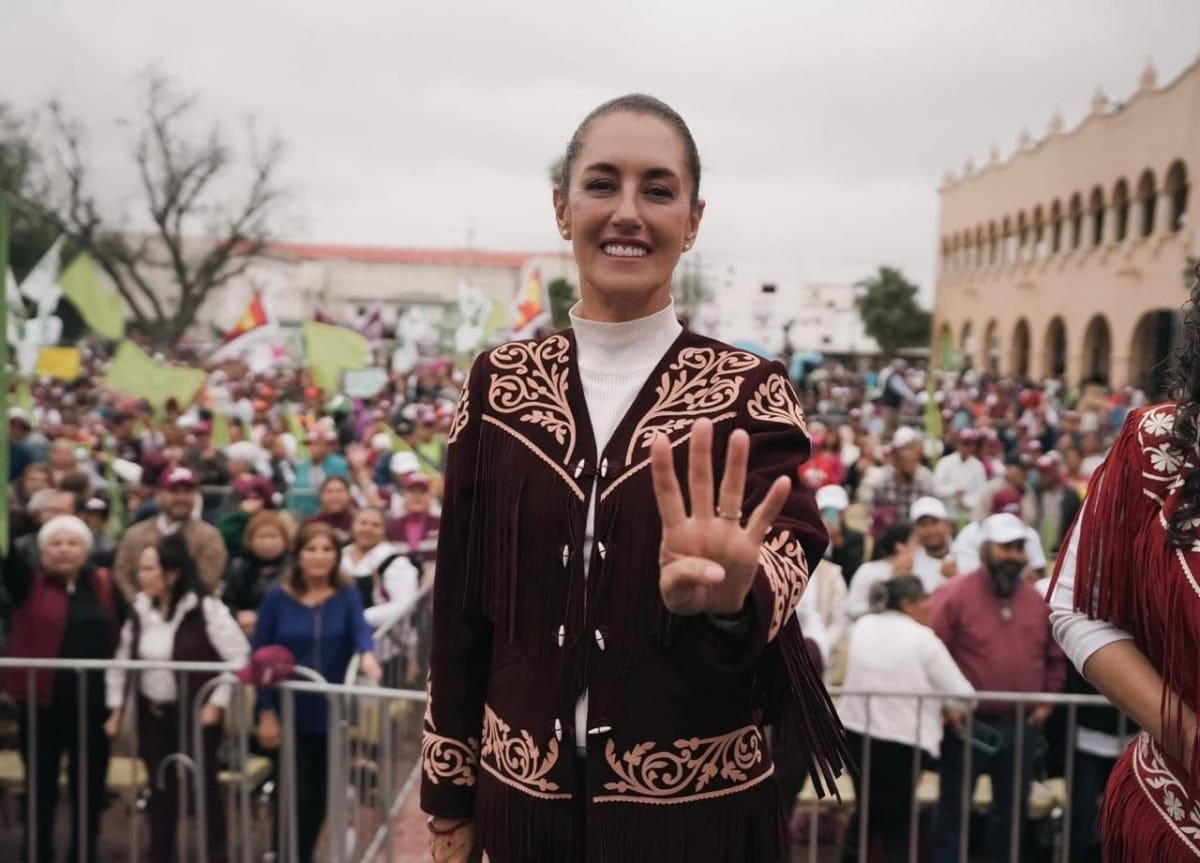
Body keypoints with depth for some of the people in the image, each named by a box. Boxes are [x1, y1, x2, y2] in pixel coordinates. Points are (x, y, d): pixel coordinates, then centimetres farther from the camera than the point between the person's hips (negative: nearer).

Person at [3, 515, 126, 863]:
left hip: (94, 701, 2)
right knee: (41, 785, 8)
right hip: (42, 700, -2)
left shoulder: (104, 586, 4)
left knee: (89, 785, 11)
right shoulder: (29, 583, 0)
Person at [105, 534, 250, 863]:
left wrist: (217, 702, -16)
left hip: (196, 713, -5)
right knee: (161, 788, 13)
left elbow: (239, 656, -16)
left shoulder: (206, 608, -17)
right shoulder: (139, 609, 1)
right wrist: (116, 707, 8)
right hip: (151, 713, 5)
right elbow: (122, 659, 11)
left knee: (205, 784, 6)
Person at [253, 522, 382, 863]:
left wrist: (367, 654, -44)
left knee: (319, 798, 13)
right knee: (292, 798, -1)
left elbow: (360, 628, -21)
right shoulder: (276, 597, -5)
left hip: (331, 714, 2)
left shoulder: (347, 594, -2)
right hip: (289, 715, -2)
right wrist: (266, 713, -8)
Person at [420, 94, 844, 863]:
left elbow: (788, 541, -23)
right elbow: (460, 607, 1)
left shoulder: (751, 390, -6)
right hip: (525, 796, 2)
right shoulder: (499, 383, -1)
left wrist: (733, 594, -45)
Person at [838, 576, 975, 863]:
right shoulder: (923, 639, -11)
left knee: (868, 810, 23)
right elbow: (962, 695, -13)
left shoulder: (861, 627, 6)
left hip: (855, 731, 5)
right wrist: (954, 711, 10)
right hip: (902, 739, -5)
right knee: (898, 821, 9)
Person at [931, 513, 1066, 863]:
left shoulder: (1038, 600, 4)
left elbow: (1055, 656, 14)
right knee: (954, 806, 6)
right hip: (968, 724, -5)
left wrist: (1047, 701, 6)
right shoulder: (955, 595, -12)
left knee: (1013, 807, 16)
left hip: (1023, 726, 5)